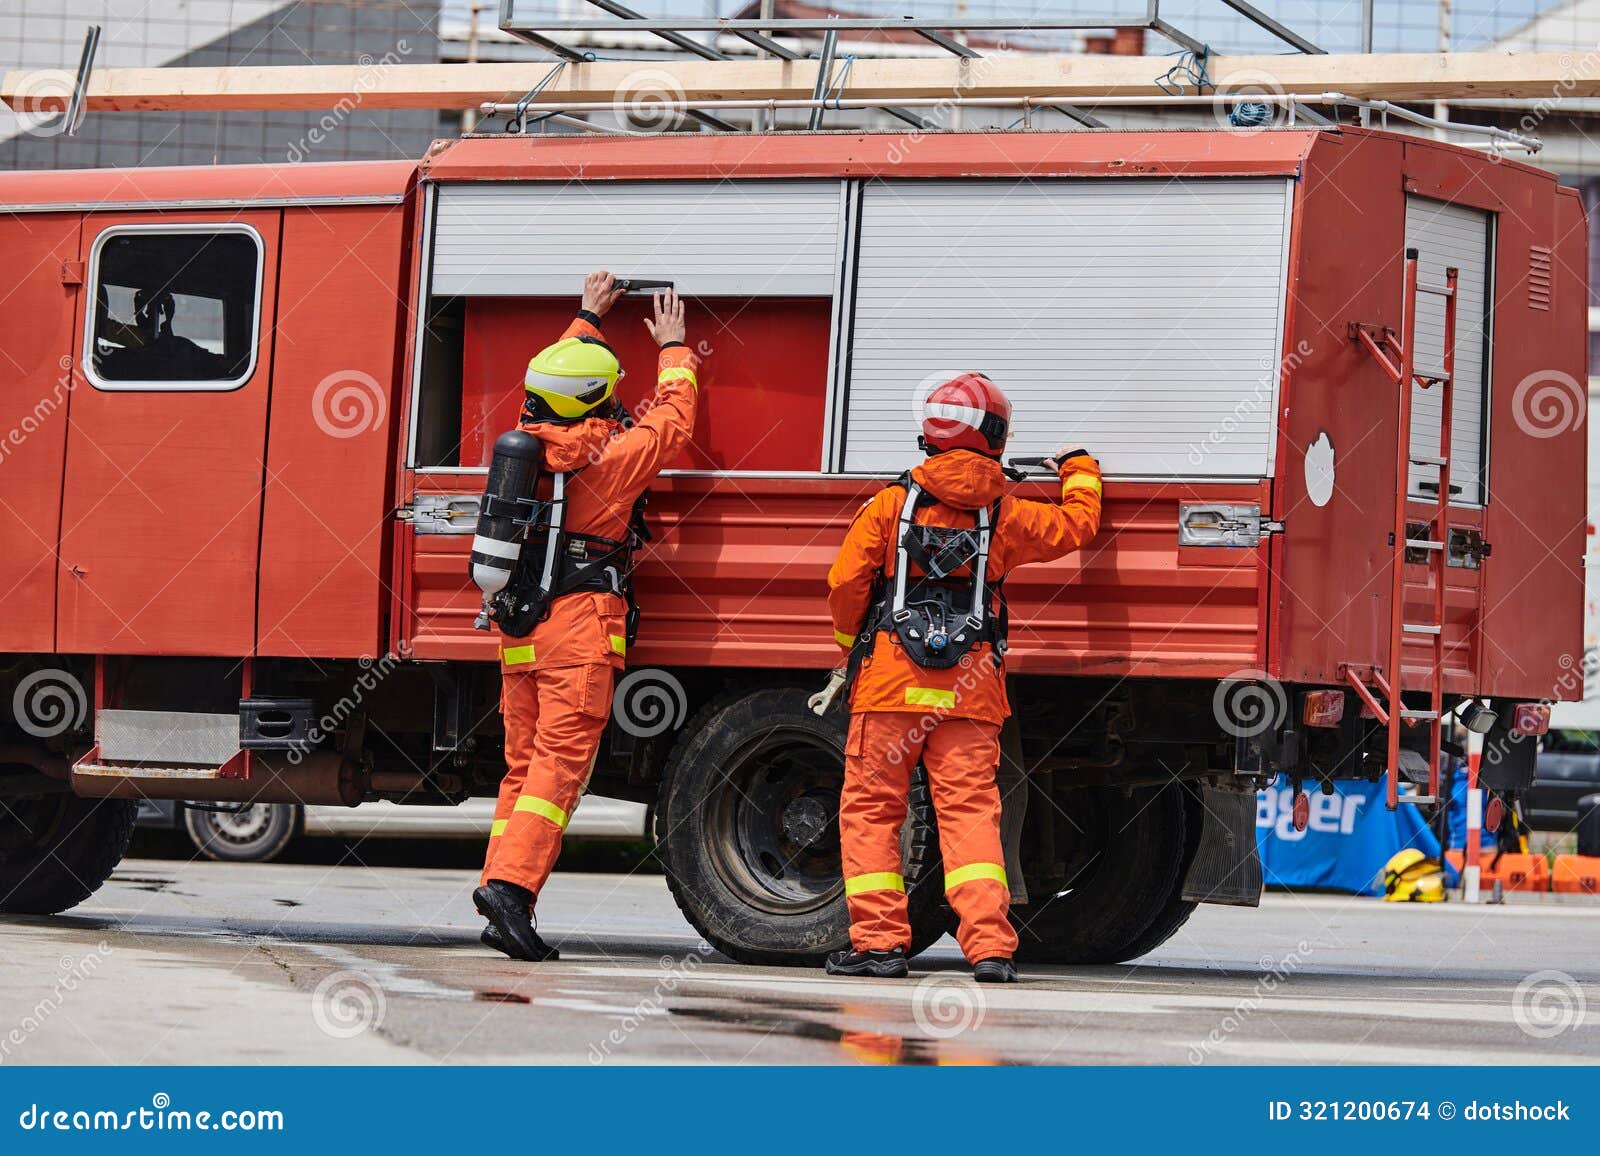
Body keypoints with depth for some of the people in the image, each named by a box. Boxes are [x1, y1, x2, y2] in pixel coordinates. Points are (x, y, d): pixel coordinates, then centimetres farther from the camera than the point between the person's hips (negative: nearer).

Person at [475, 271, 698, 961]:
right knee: (561, 763, -10)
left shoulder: (525, 438, 9)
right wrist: (674, 350, 26)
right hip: (581, 625, -7)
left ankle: (500, 896, 7)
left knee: (524, 764, 11)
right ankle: (511, 884, -23)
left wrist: (587, 321, 43)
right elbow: (671, 421, 11)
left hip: (519, 631, 7)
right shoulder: (611, 454, -7)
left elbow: (556, 387, 31)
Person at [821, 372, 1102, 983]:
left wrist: (852, 645, 19)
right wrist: (1080, 470, 37)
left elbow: (845, 585, 0)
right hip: (971, 692, 1)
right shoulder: (1006, 515, 4)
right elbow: (1077, 522, 17)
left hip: (891, 680, -1)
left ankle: (878, 939, 1)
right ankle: (990, 944, -10)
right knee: (970, 809, 1)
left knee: (870, 806, 6)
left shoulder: (891, 504, 0)